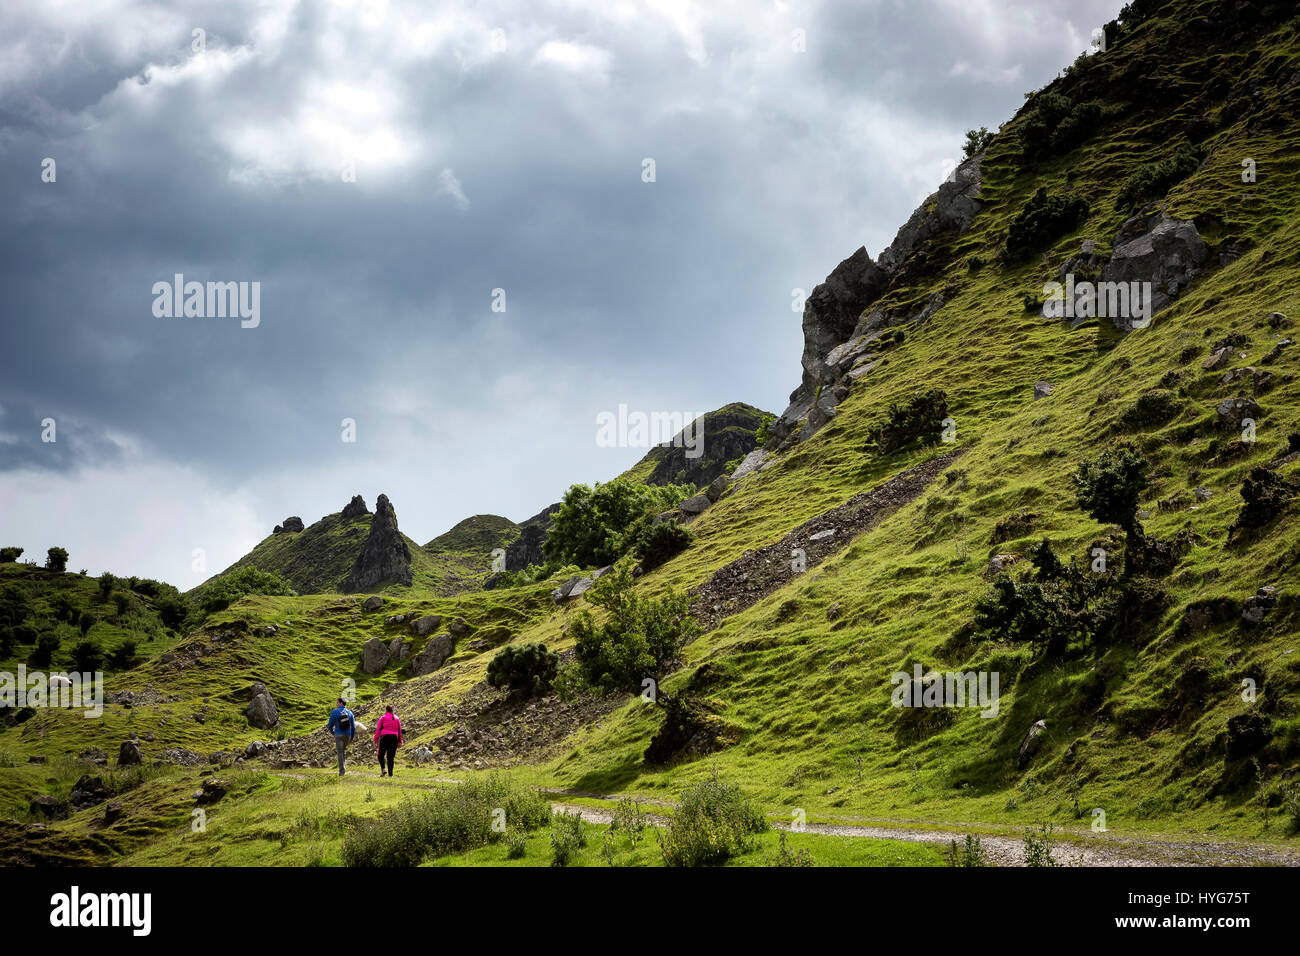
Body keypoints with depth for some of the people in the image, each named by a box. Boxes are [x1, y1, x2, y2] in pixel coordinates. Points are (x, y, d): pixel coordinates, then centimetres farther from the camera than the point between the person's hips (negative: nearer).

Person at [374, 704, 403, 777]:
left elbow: (378, 729, -4)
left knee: (381, 755, 7)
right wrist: (399, 741, 19)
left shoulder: (383, 718, 2)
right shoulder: (397, 719, 13)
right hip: (394, 737, 3)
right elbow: (399, 730, 15)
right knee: (390, 756, 5)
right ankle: (390, 773, -1)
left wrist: (376, 739, -3)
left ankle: (383, 769, -14)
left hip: (385, 737, -3)